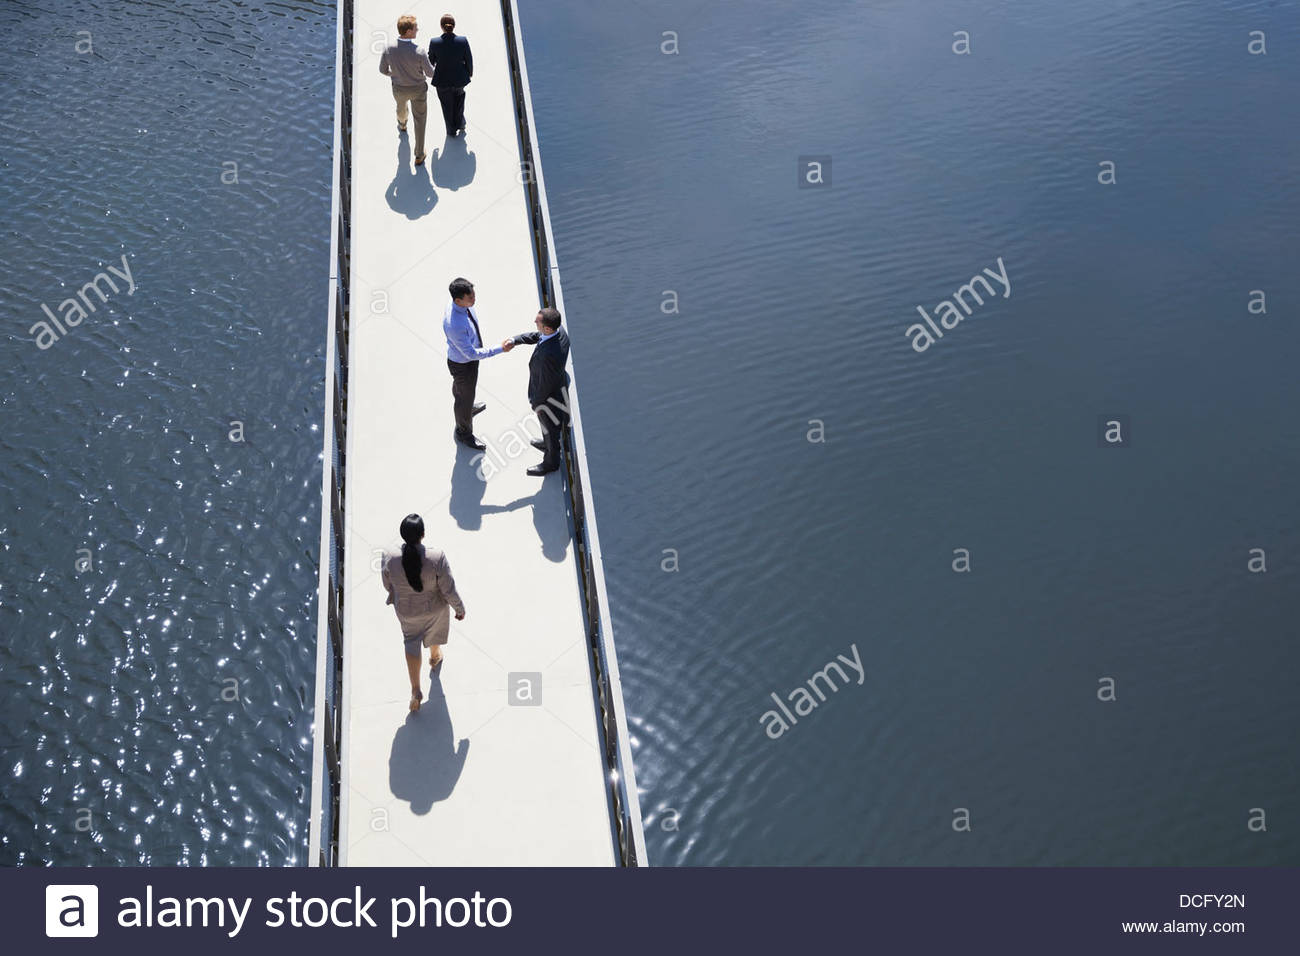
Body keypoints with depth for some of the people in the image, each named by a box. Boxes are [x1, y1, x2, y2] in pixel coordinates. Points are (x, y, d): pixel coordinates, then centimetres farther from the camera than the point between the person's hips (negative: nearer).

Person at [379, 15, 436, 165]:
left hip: (399, 89, 3)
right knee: (420, 121, 18)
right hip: (418, 90, -3)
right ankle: (419, 156, 28)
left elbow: (383, 70, -10)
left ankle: (402, 125, 71)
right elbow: (430, 73, -18)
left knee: (401, 106, 38)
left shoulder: (388, 49, -26)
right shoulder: (419, 52, -35)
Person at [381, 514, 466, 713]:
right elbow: (449, 590, -22)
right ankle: (435, 657, 64)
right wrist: (459, 608, -2)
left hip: (406, 610, 1)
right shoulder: (437, 559, -35)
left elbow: (388, 585, -9)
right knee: (434, 631, 33)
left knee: (412, 644, 26)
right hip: (434, 607, -1)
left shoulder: (389, 557, -29)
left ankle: (416, 690, 29)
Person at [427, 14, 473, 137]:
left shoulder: (434, 42, -24)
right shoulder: (463, 41, -23)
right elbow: (469, 61, -11)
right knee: (459, 96, 34)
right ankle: (460, 124, 38)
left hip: (442, 80, 0)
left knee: (447, 106, 24)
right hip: (459, 78, 0)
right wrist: (470, 72, 10)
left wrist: (430, 72, 15)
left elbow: (431, 61, -8)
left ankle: (451, 131, 41)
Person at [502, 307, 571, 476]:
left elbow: (546, 384, -30)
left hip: (549, 395, -8)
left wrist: (536, 402, -13)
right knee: (547, 424, 35)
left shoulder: (548, 355, -45)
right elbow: (534, 336, 2)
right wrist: (515, 340, -11)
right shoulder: (560, 331, -19)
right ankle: (548, 444, 63)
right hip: (559, 383, 8)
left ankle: (551, 461, 45)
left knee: (550, 427, 20)